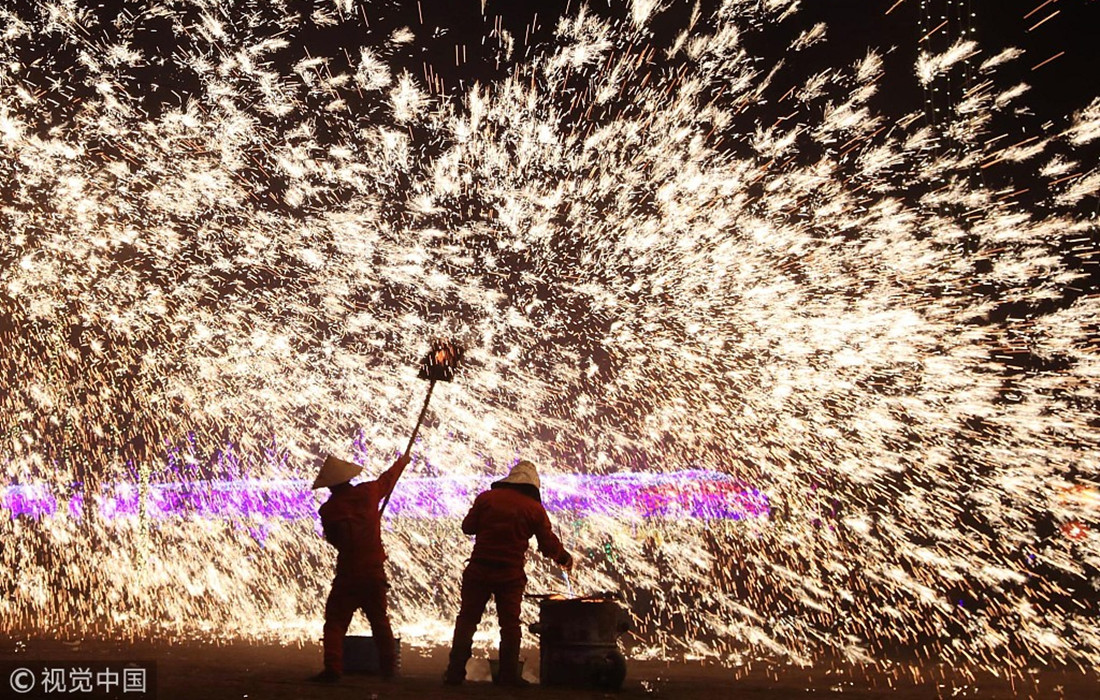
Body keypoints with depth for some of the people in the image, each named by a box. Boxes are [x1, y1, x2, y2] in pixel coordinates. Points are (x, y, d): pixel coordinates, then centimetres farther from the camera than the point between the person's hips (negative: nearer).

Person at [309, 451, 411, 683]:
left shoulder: (328, 509, -10)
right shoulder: (368, 492, -3)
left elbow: (334, 540, 4)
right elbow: (387, 479, 17)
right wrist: (401, 463, 36)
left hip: (348, 574, -4)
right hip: (375, 570, 4)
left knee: (335, 621, 5)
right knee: (380, 620, 16)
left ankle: (332, 669, -3)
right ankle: (388, 667, 22)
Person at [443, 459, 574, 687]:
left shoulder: (486, 497, -1)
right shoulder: (534, 508, -3)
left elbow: (468, 527, 4)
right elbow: (549, 544, 2)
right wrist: (565, 559, 20)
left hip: (479, 568, 1)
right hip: (511, 574, -1)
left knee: (467, 619, 10)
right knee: (510, 623, 11)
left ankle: (455, 672, 11)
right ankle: (509, 674, 15)